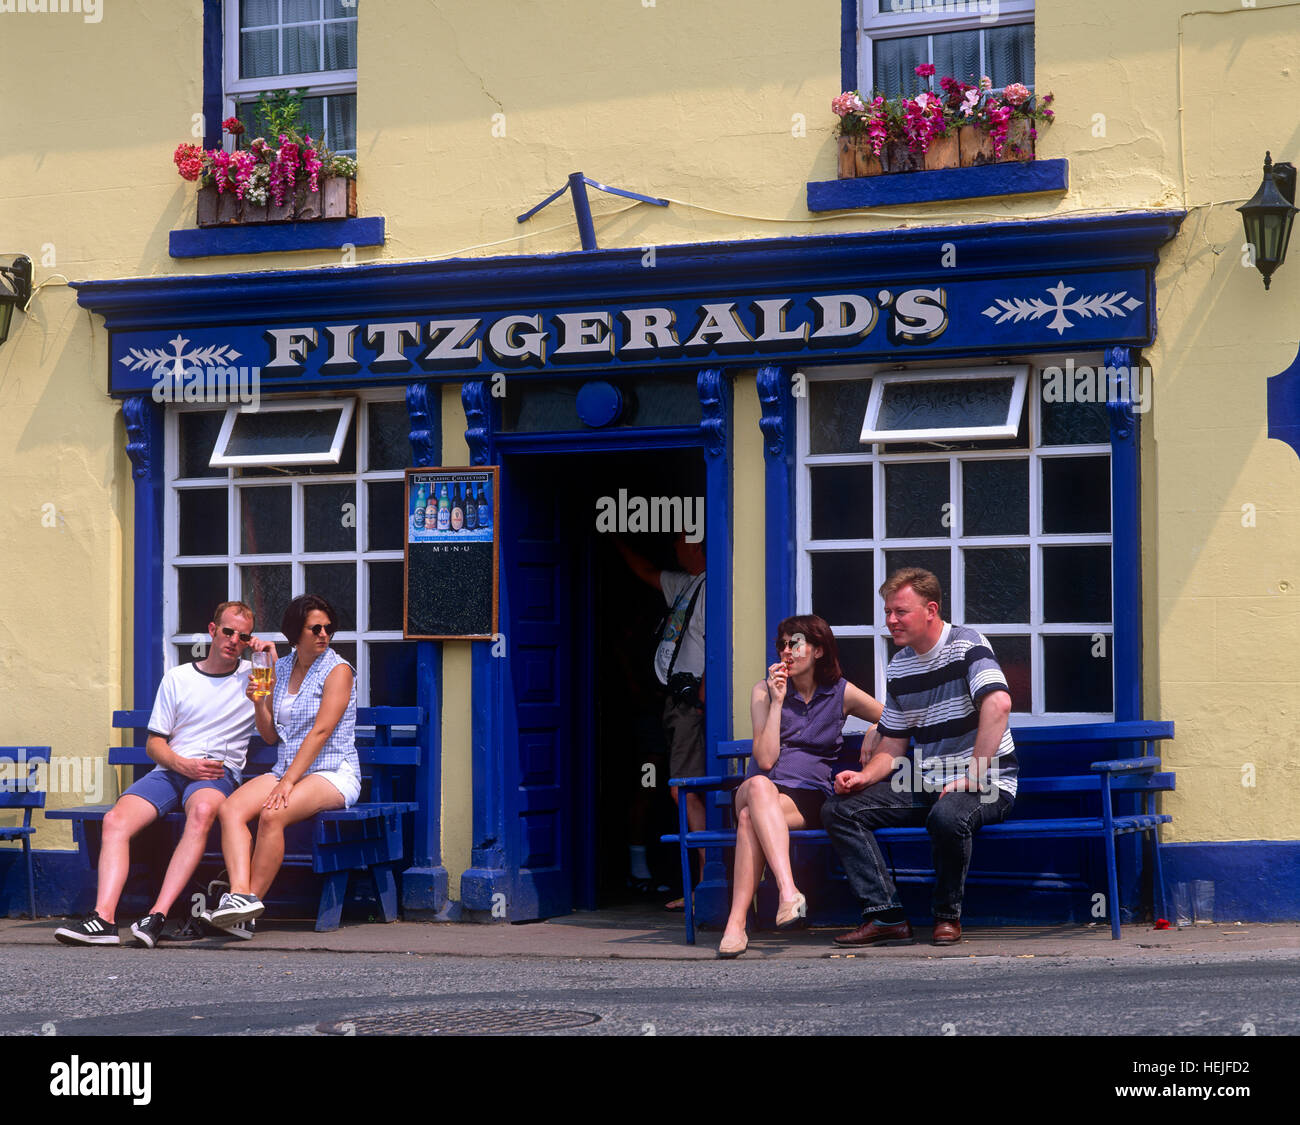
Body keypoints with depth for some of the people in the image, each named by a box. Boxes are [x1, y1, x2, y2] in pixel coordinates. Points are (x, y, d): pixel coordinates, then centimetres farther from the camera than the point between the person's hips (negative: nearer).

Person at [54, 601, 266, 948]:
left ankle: (158, 916, -43)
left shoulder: (255, 677, 14)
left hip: (219, 774, -3)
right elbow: (154, 743, 15)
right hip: (171, 769, 3)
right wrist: (183, 764, -8)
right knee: (116, 819, -26)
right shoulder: (177, 678, 17)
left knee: (203, 810, -39)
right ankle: (103, 917, -36)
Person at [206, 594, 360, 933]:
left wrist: (288, 782, -22)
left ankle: (253, 900, -26)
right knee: (231, 809, -22)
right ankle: (240, 893, -39)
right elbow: (270, 735, 18)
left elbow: (320, 732, -14)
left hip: (333, 774, -6)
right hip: (286, 769, 6)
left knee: (272, 814, -33)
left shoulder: (338, 670, -4)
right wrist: (259, 704, -3)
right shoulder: (280, 668, 14)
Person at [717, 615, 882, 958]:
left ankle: (736, 923, -44)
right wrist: (778, 701, -7)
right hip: (754, 794, 1)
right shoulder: (763, 691, 9)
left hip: (808, 800, -1)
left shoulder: (841, 693, 9)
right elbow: (765, 760, -4)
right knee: (759, 786, -41)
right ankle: (788, 891, -55)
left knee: (751, 819, -37)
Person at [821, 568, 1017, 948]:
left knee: (948, 814, -40)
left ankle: (948, 916, -14)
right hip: (924, 785, 7)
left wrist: (973, 778, -30)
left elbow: (999, 704, -28)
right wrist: (864, 776, -3)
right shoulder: (899, 667, 13)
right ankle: (886, 915, -14)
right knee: (838, 810, -8)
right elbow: (892, 745, 18)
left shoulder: (966, 645, -11)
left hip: (987, 785, -7)